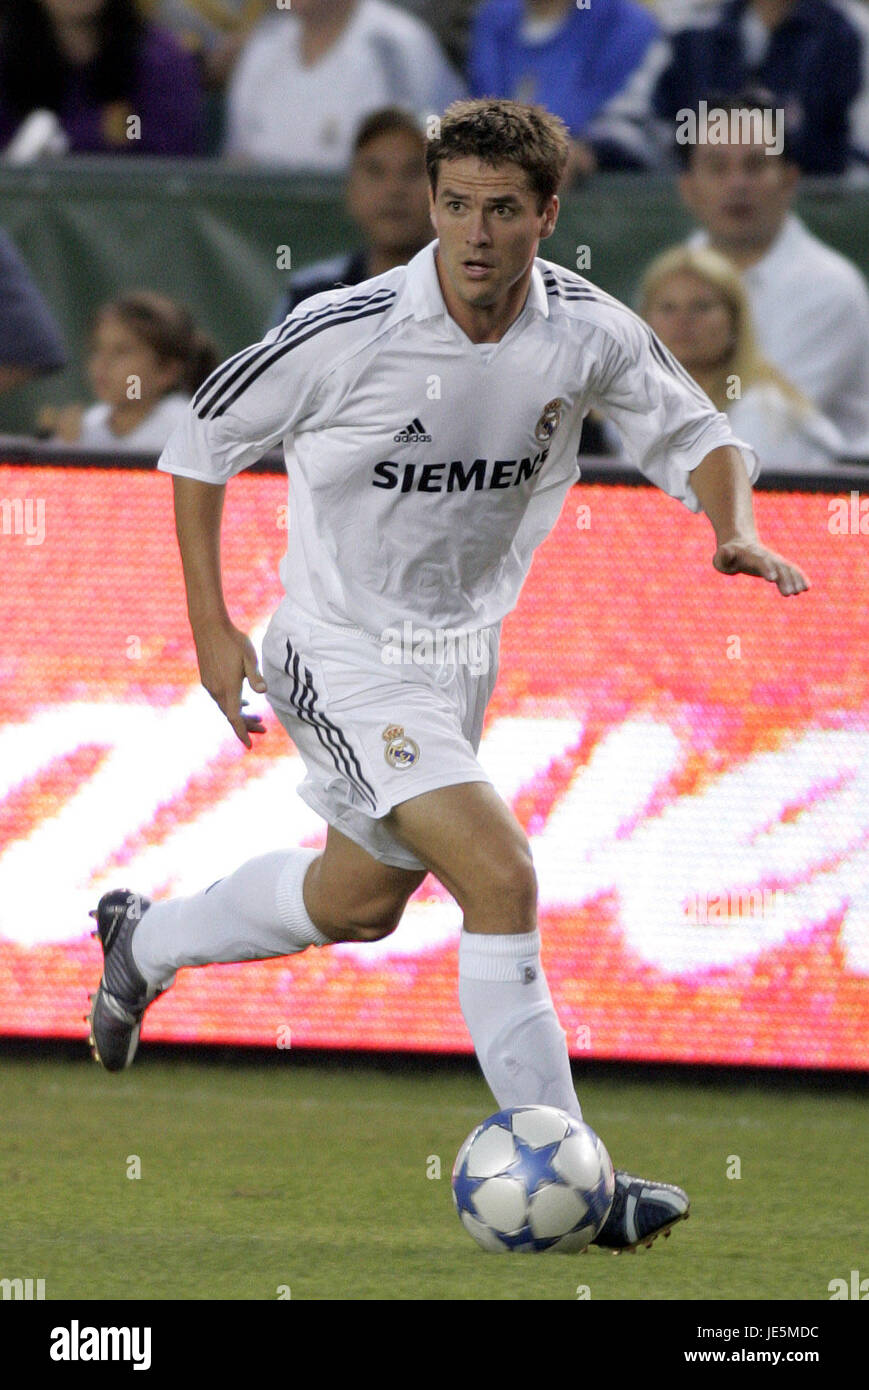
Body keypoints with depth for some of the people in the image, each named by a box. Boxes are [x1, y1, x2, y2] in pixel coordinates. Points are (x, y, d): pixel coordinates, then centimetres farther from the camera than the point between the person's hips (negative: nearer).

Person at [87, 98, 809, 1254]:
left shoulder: (587, 331, -12)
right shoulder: (347, 333, -23)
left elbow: (694, 434, 4)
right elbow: (205, 440, -9)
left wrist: (735, 530, -18)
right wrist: (212, 625, -9)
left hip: (463, 647, 7)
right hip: (344, 654, -7)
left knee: (360, 904, 23)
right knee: (501, 878, -20)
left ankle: (147, 942, 50)